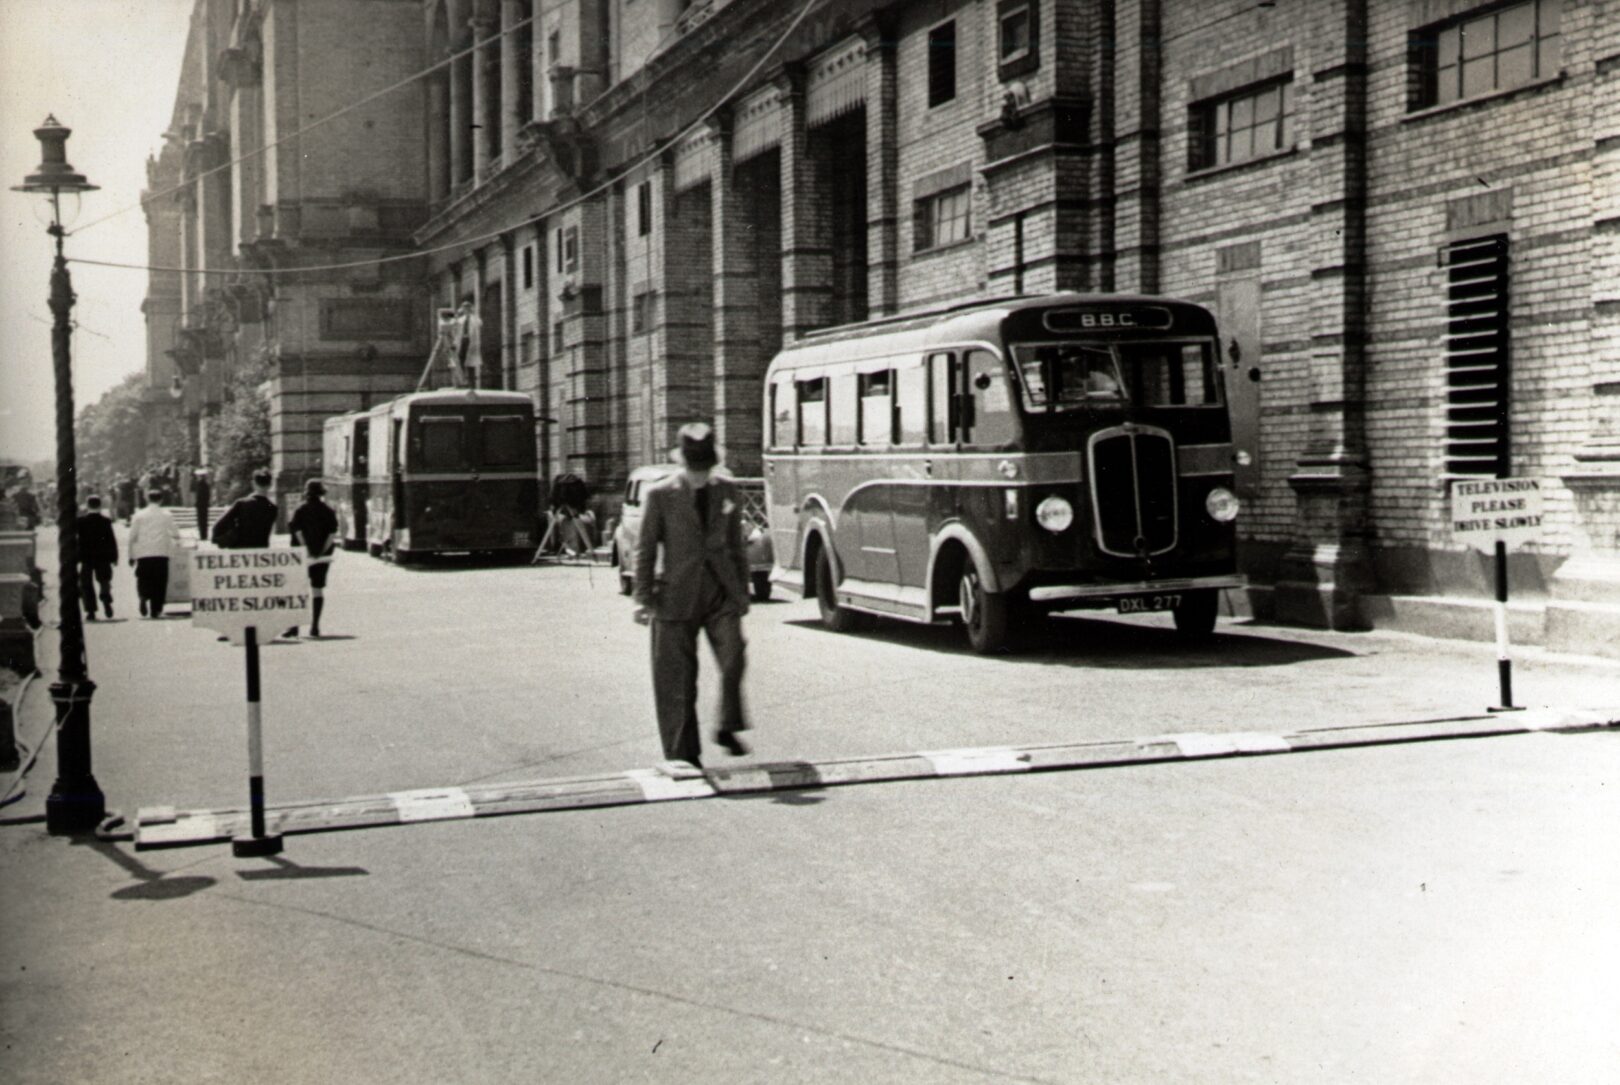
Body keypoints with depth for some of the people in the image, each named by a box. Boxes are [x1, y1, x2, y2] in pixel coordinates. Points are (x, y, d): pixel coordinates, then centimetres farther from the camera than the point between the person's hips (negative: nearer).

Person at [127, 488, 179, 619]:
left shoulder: (139, 515, 4)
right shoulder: (166, 515, 3)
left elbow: (132, 537, 2)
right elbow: (175, 534, 4)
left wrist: (131, 556, 9)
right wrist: (176, 541, 27)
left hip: (143, 554, 1)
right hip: (161, 554, 0)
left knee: (144, 581, 4)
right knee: (159, 583, 4)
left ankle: (143, 597, -25)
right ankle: (156, 610, 3)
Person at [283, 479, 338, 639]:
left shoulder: (300, 511, -4)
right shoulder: (328, 511, 3)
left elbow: (297, 532, -11)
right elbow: (332, 534, -5)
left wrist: (306, 550, -9)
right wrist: (323, 551, -5)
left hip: (302, 556, -2)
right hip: (323, 557, 2)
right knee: (318, 590, 8)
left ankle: (294, 626, -6)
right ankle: (315, 626, 6)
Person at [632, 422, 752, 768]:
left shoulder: (727, 491, 8)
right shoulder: (660, 496, -2)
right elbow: (645, 549, 1)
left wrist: (742, 591, 15)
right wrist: (643, 597, -5)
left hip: (721, 594, 2)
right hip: (678, 595, -2)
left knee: (733, 658, -17)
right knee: (677, 678, 1)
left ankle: (728, 728, 5)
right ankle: (683, 755, 11)